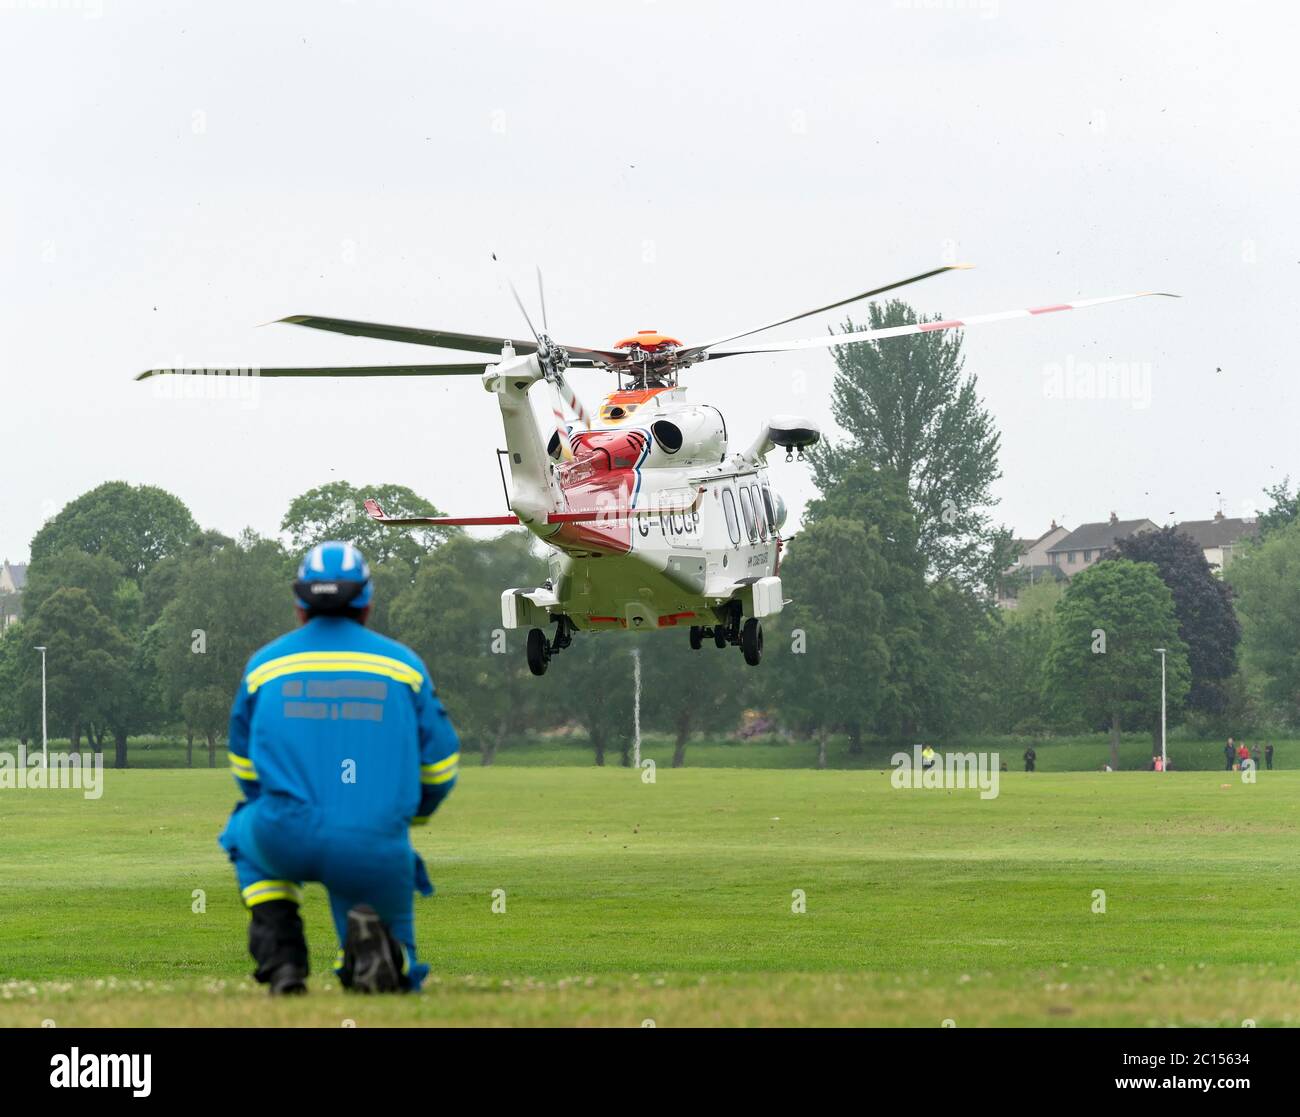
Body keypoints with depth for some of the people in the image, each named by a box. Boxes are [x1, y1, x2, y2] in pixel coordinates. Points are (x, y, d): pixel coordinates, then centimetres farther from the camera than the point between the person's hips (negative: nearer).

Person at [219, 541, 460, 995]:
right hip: (378, 851, 0)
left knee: (246, 831, 37)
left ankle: (282, 963, 14)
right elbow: (440, 766, 17)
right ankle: (372, 943, -16)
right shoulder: (404, 664, 13)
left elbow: (246, 771, 25)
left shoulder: (264, 664, 15)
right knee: (393, 973, 22)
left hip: (286, 840, 0)